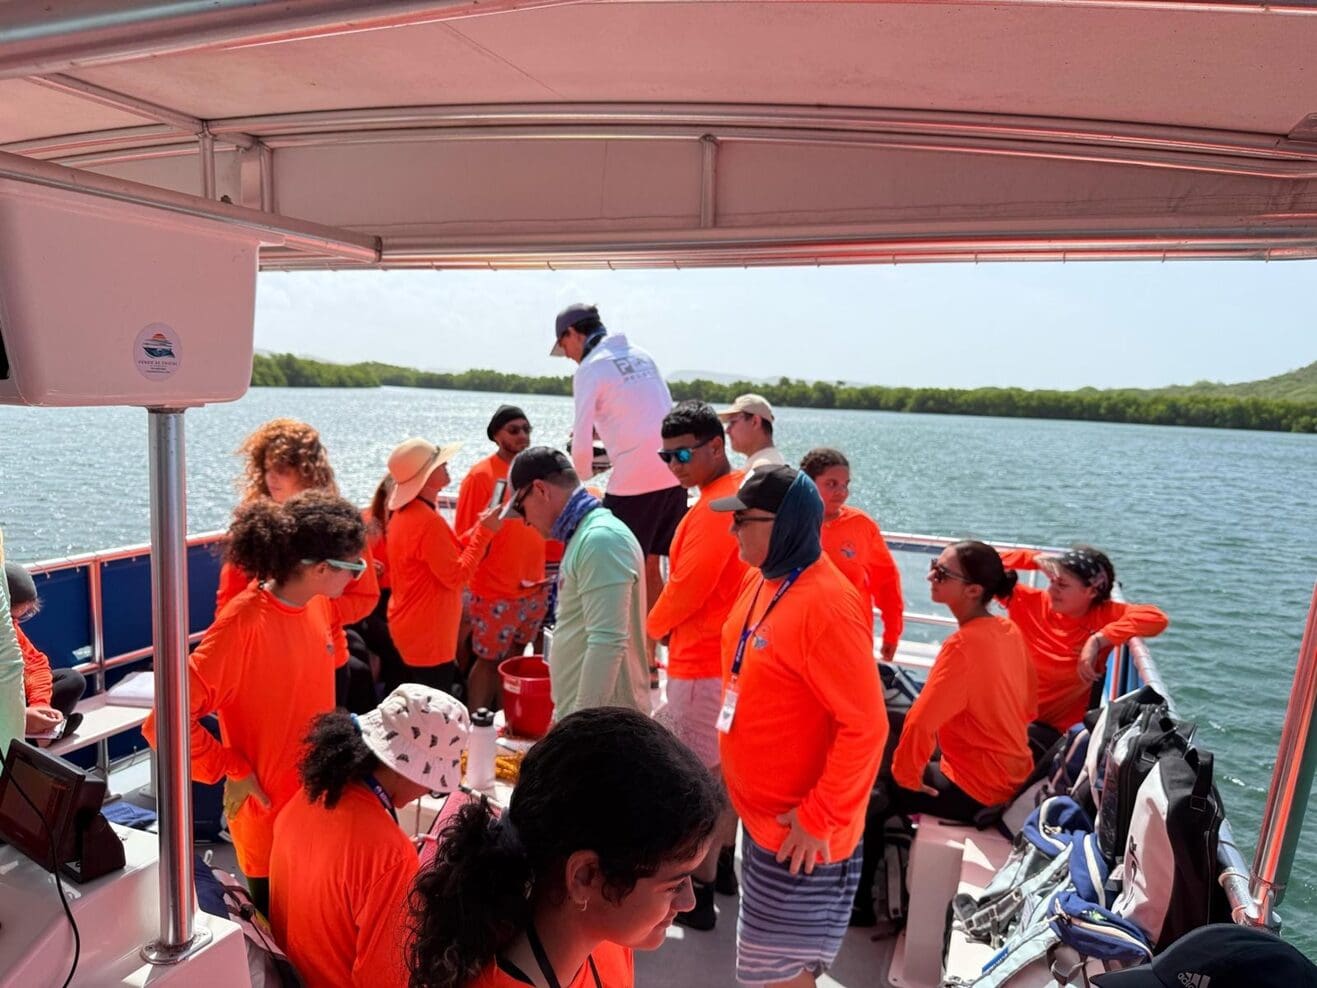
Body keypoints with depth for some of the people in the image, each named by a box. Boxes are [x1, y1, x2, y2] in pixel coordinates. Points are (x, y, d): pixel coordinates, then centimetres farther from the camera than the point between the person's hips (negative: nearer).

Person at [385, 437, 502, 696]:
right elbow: (456, 576, -22)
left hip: (412, 628, 10)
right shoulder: (427, 520, -25)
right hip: (428, 636, -10)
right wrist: (484, 532, -17)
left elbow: (446, 555, 12)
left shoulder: (407, 512, 7)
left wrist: (480, 528, 3)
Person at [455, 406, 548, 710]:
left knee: (514, 656, 17)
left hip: (534, 587, 6)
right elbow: (466, 536, -10)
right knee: (489, 659, 5)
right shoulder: (481, 475, -11)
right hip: (494, 591, -5)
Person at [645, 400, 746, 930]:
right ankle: (723, 863, 39)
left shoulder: (713, 509, -22)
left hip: (703, 664, -10)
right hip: (733, 653, 10)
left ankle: (697, 895, 16)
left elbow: (685, 589, -20)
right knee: (724, 766, 22)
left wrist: (648, 629, -1)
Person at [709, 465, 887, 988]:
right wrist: (732, 762, 14)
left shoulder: (826, 605, -26)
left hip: (800, 833, -8)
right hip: (760, 815, 8)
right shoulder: (762, 581, 2)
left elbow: (865, 726, -25)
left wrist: (820, 819, -19)